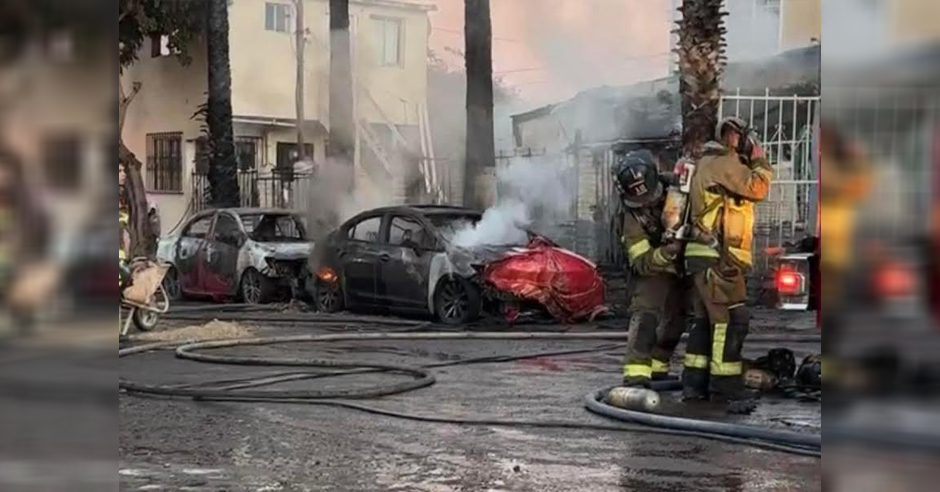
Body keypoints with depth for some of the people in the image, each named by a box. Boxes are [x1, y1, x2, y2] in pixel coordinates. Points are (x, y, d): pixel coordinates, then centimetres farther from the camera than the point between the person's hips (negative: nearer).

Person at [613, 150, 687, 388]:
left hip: (689, 268, 3)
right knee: (645, 316, -23)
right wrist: (666, 253, -38)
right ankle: (636, 375, -28)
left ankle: (657, 368, 31)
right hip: (656, 272, -3)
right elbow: (642, 263, -20)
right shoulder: (633, 218, -14)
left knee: (672, 324, 11)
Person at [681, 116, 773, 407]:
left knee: (706, 320, 12)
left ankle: (694, 384, 14)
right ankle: (726, 387, -11)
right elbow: (757, 188, -16)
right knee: (731, 319, -11)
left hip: (706, 257, 11)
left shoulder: (707, 163, 24)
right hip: (718, 257, -11)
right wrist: (760, 161, 0)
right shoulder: (723, 163, -8)